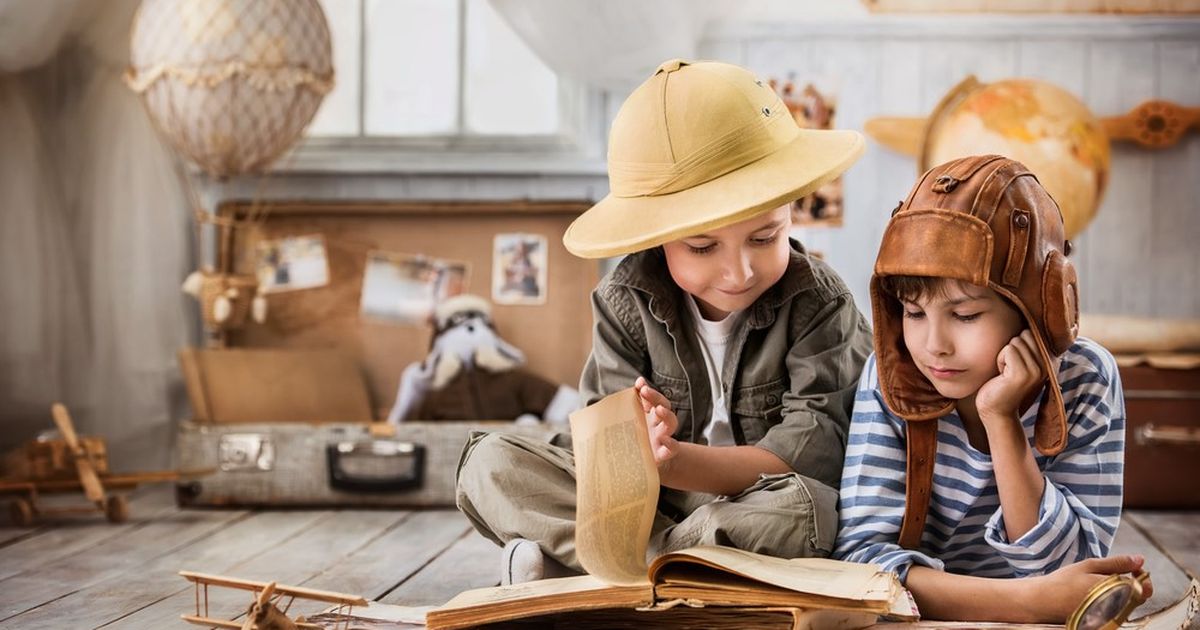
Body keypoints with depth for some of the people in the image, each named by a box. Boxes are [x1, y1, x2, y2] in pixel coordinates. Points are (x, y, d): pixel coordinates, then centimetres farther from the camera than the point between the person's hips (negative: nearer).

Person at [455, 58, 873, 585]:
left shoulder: (819, 304, -12)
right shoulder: (625, 303, -6)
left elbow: (815, 450, -21)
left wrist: (675, 463, -35)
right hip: (643, 505, 2)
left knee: (806, 506, -38)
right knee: (491, 464, -14)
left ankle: (560, 564, -25)